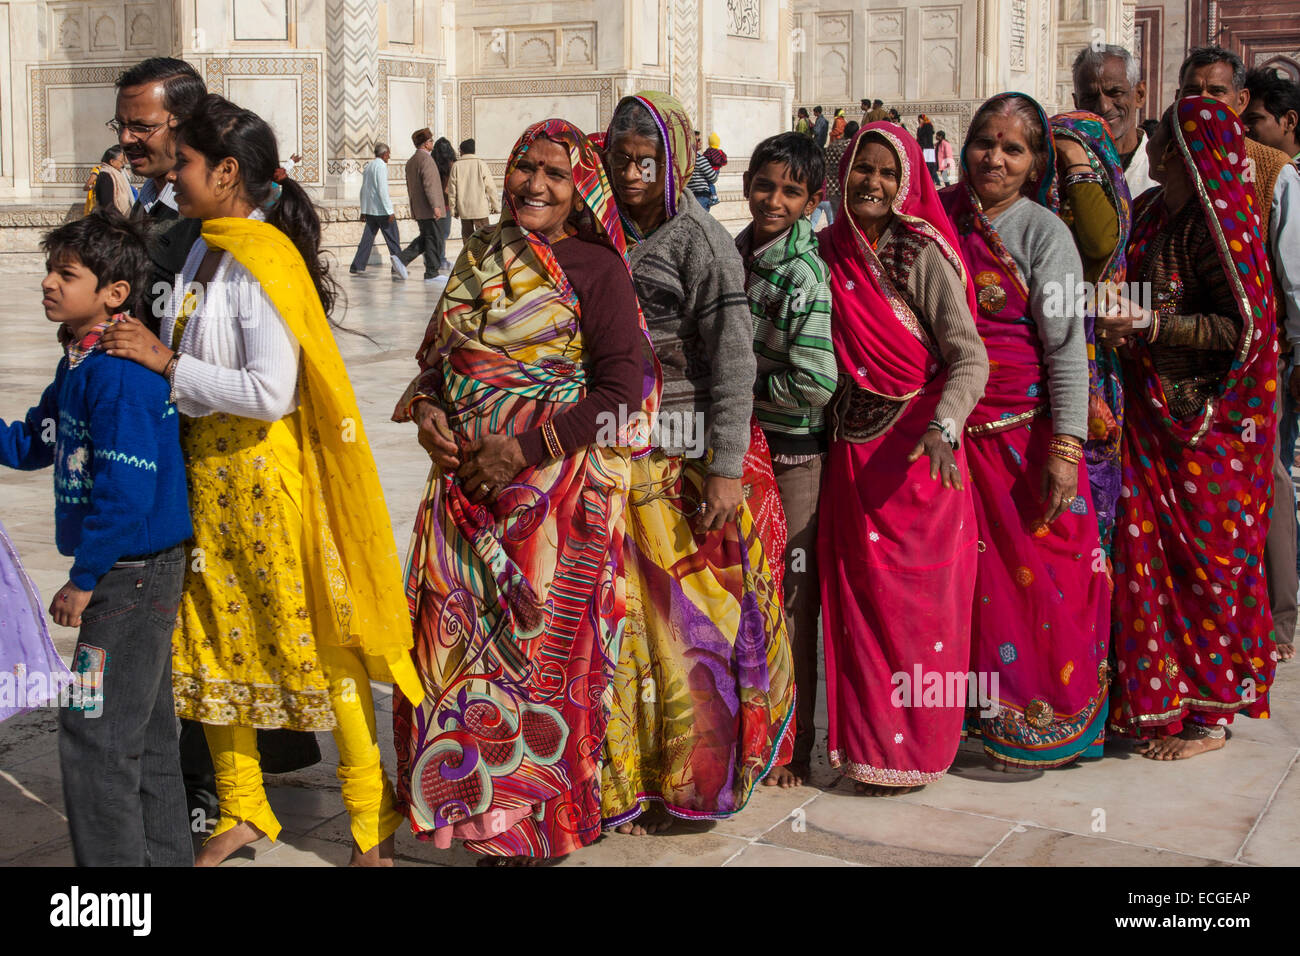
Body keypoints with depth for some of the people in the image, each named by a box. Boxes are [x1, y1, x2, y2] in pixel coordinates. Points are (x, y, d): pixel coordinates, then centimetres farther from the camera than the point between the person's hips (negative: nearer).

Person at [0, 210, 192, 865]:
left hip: (130, 576, -10)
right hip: (133, 574, 10)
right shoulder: (80, 364, 10)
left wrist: (83, 579, -17)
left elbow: (126, 491, -25)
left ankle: (112, 858, 6)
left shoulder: (120, 374, -21)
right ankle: (162, 854, 30)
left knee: (94, 737, -3)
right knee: (144, 736, 18)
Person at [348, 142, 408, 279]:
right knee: (392, 239, -4)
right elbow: (382, 189, -18)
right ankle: (399, 267, -10)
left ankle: (357, 267, 9)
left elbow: (363, 189, 17)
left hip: (370, 210, 8)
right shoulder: (381, 166, -12)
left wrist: (363, 210, 22)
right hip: (381, 210, -8)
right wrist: (389, 211, -18)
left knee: (367, 238, 10)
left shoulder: (368, 166, 14)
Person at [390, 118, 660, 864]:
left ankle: (544, 821, 18)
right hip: (470, 488, 6)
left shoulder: (595, 268, -6)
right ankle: (478, 809, 23)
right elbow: (439, 356, 20)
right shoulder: (481, 259, 12)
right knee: (457, 646, 8)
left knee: (540, 652, 1)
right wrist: (426, 410, -1)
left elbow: (620, 390, -12)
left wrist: (524, 451, -16)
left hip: (557, 493, -6)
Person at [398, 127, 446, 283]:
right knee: (434, 239, -2)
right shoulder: (426, 159, -14)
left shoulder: (411, 161, 16)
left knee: (425, 238, 17)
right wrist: (435, 206, -23)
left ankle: (401, 259, 6)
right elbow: (429, 184, -22)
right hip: (427, 209, -9)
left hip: (417, 210, 9)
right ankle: (432, 273, 1)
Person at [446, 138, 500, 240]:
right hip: (480, 209, -2)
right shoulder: (481, 164, -3)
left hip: (464, 209, 2)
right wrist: (496, 206, 6)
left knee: (467, 236, 11)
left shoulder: (456, 166, 0)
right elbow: (491, 187, -3)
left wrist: (453, 209, 10)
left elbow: (452, 190, 2)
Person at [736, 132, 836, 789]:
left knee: (789, 599, 3)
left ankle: (790, 746, 16)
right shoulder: (732, 254, 6)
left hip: (792, 452, -7)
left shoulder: (807, 274, -16)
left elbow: (814, 384, -23)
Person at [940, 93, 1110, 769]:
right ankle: (992, 710, 25)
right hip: (954, 427, 4)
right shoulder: (943, 218, 7)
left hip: (1025, 427, -4)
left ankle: (1043, 725, 17)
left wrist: (1066, 448, -16)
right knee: (974, 569, 10)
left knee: (1037, 568, 1)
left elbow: (1066, 344, -10)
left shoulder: (1043, 232, -6)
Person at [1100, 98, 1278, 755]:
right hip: (1151, 412, 8)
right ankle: (1159, 699, 21)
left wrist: (1154, 325, -24)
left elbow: (1243, 325, -18)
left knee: (1204, 559, 1)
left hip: (1205, 424, -7)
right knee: (1147, 553, 9)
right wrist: (1115, 317, 5)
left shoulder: (1218, 221, -14)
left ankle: (1210, 714, 13)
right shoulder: (1151, 213, 10)